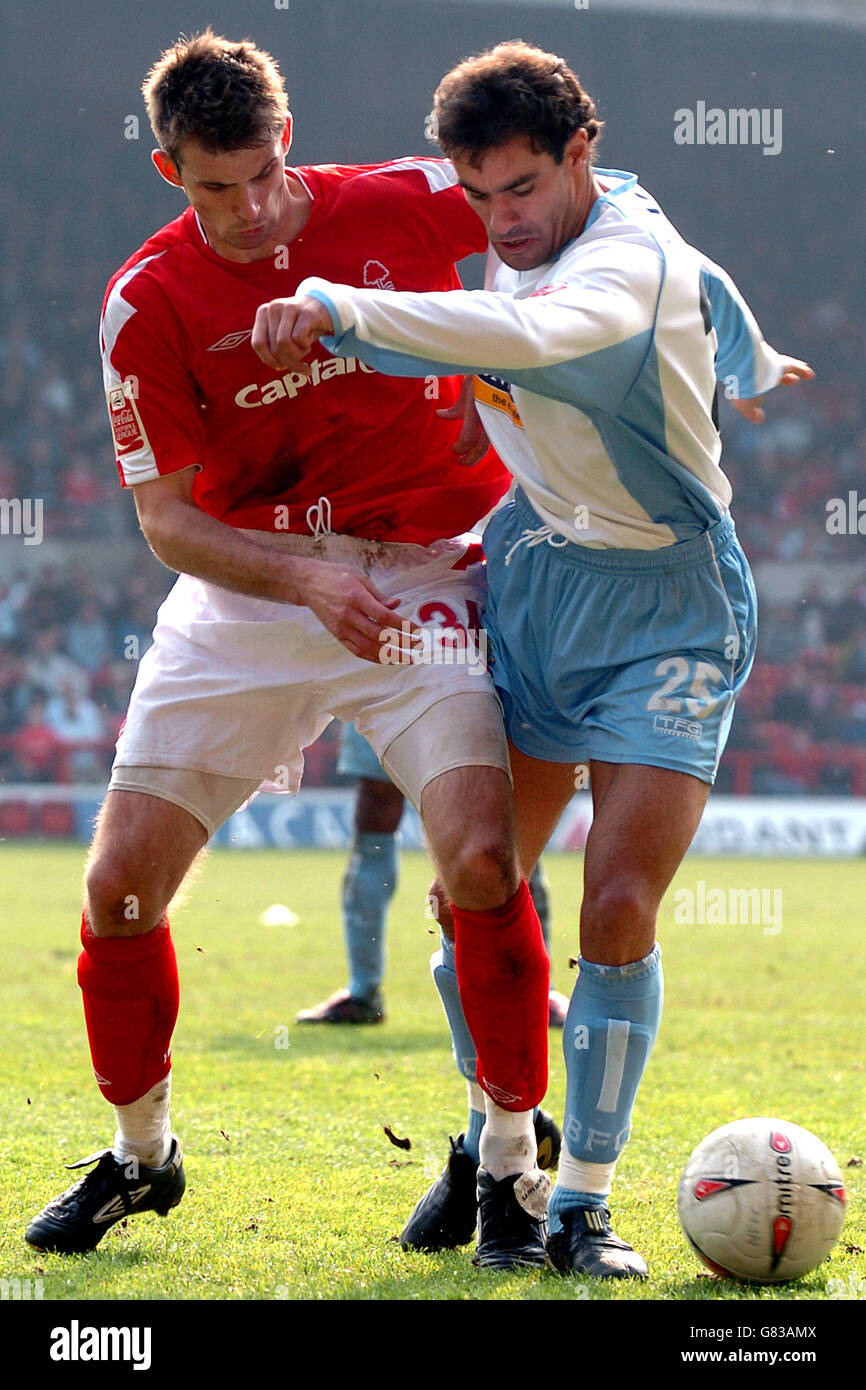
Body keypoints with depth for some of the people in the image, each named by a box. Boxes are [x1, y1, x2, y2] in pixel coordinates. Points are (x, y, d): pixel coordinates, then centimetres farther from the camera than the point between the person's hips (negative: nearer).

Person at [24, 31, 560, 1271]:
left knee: (481, 858, -21)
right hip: (242, 587, 1)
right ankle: (141, 1154, 22)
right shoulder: (148, 305, -8)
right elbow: (167, 521, -7)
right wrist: (305, 576, -24)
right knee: (121, 881, -3)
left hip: (421, 576, -1)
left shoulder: (406, 207, -8)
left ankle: (513, 1165, -3)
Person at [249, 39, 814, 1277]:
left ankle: (583, 1200, -2)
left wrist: (339, 310, -54)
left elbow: (526, 334, -47)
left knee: (618, 911, -15)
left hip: (665, 609, -7)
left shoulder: (635, 261, -26)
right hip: (533, 577, 7)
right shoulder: (523, 240, 0)